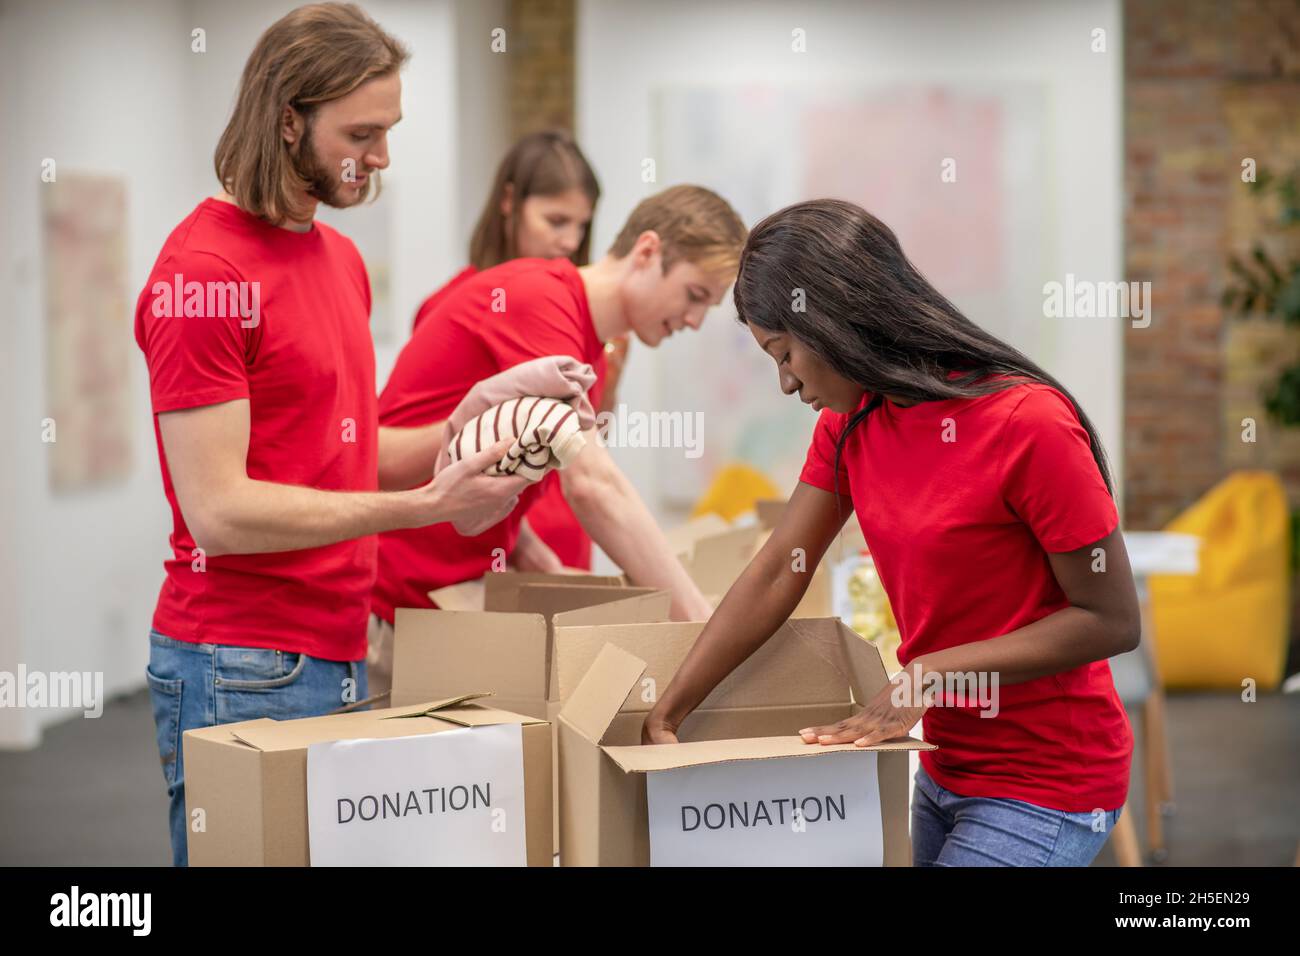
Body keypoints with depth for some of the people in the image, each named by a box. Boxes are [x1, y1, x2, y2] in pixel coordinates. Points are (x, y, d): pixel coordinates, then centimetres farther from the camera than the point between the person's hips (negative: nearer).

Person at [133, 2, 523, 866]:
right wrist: (423, 506, -18)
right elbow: (218, 509, -18)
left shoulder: (339, 257, 15)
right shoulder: (203, 274, -14)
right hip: (241, 671, -8)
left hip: (337, 656, 8)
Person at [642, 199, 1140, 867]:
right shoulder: (851, 419, 2)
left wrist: (929, 674, -22)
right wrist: (664, 716, -1)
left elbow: (1112, 620, -18)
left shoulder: (1028, 425, -21)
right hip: (946, 773, 7)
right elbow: (776, 575, 3)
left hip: (1044, 787, -7)